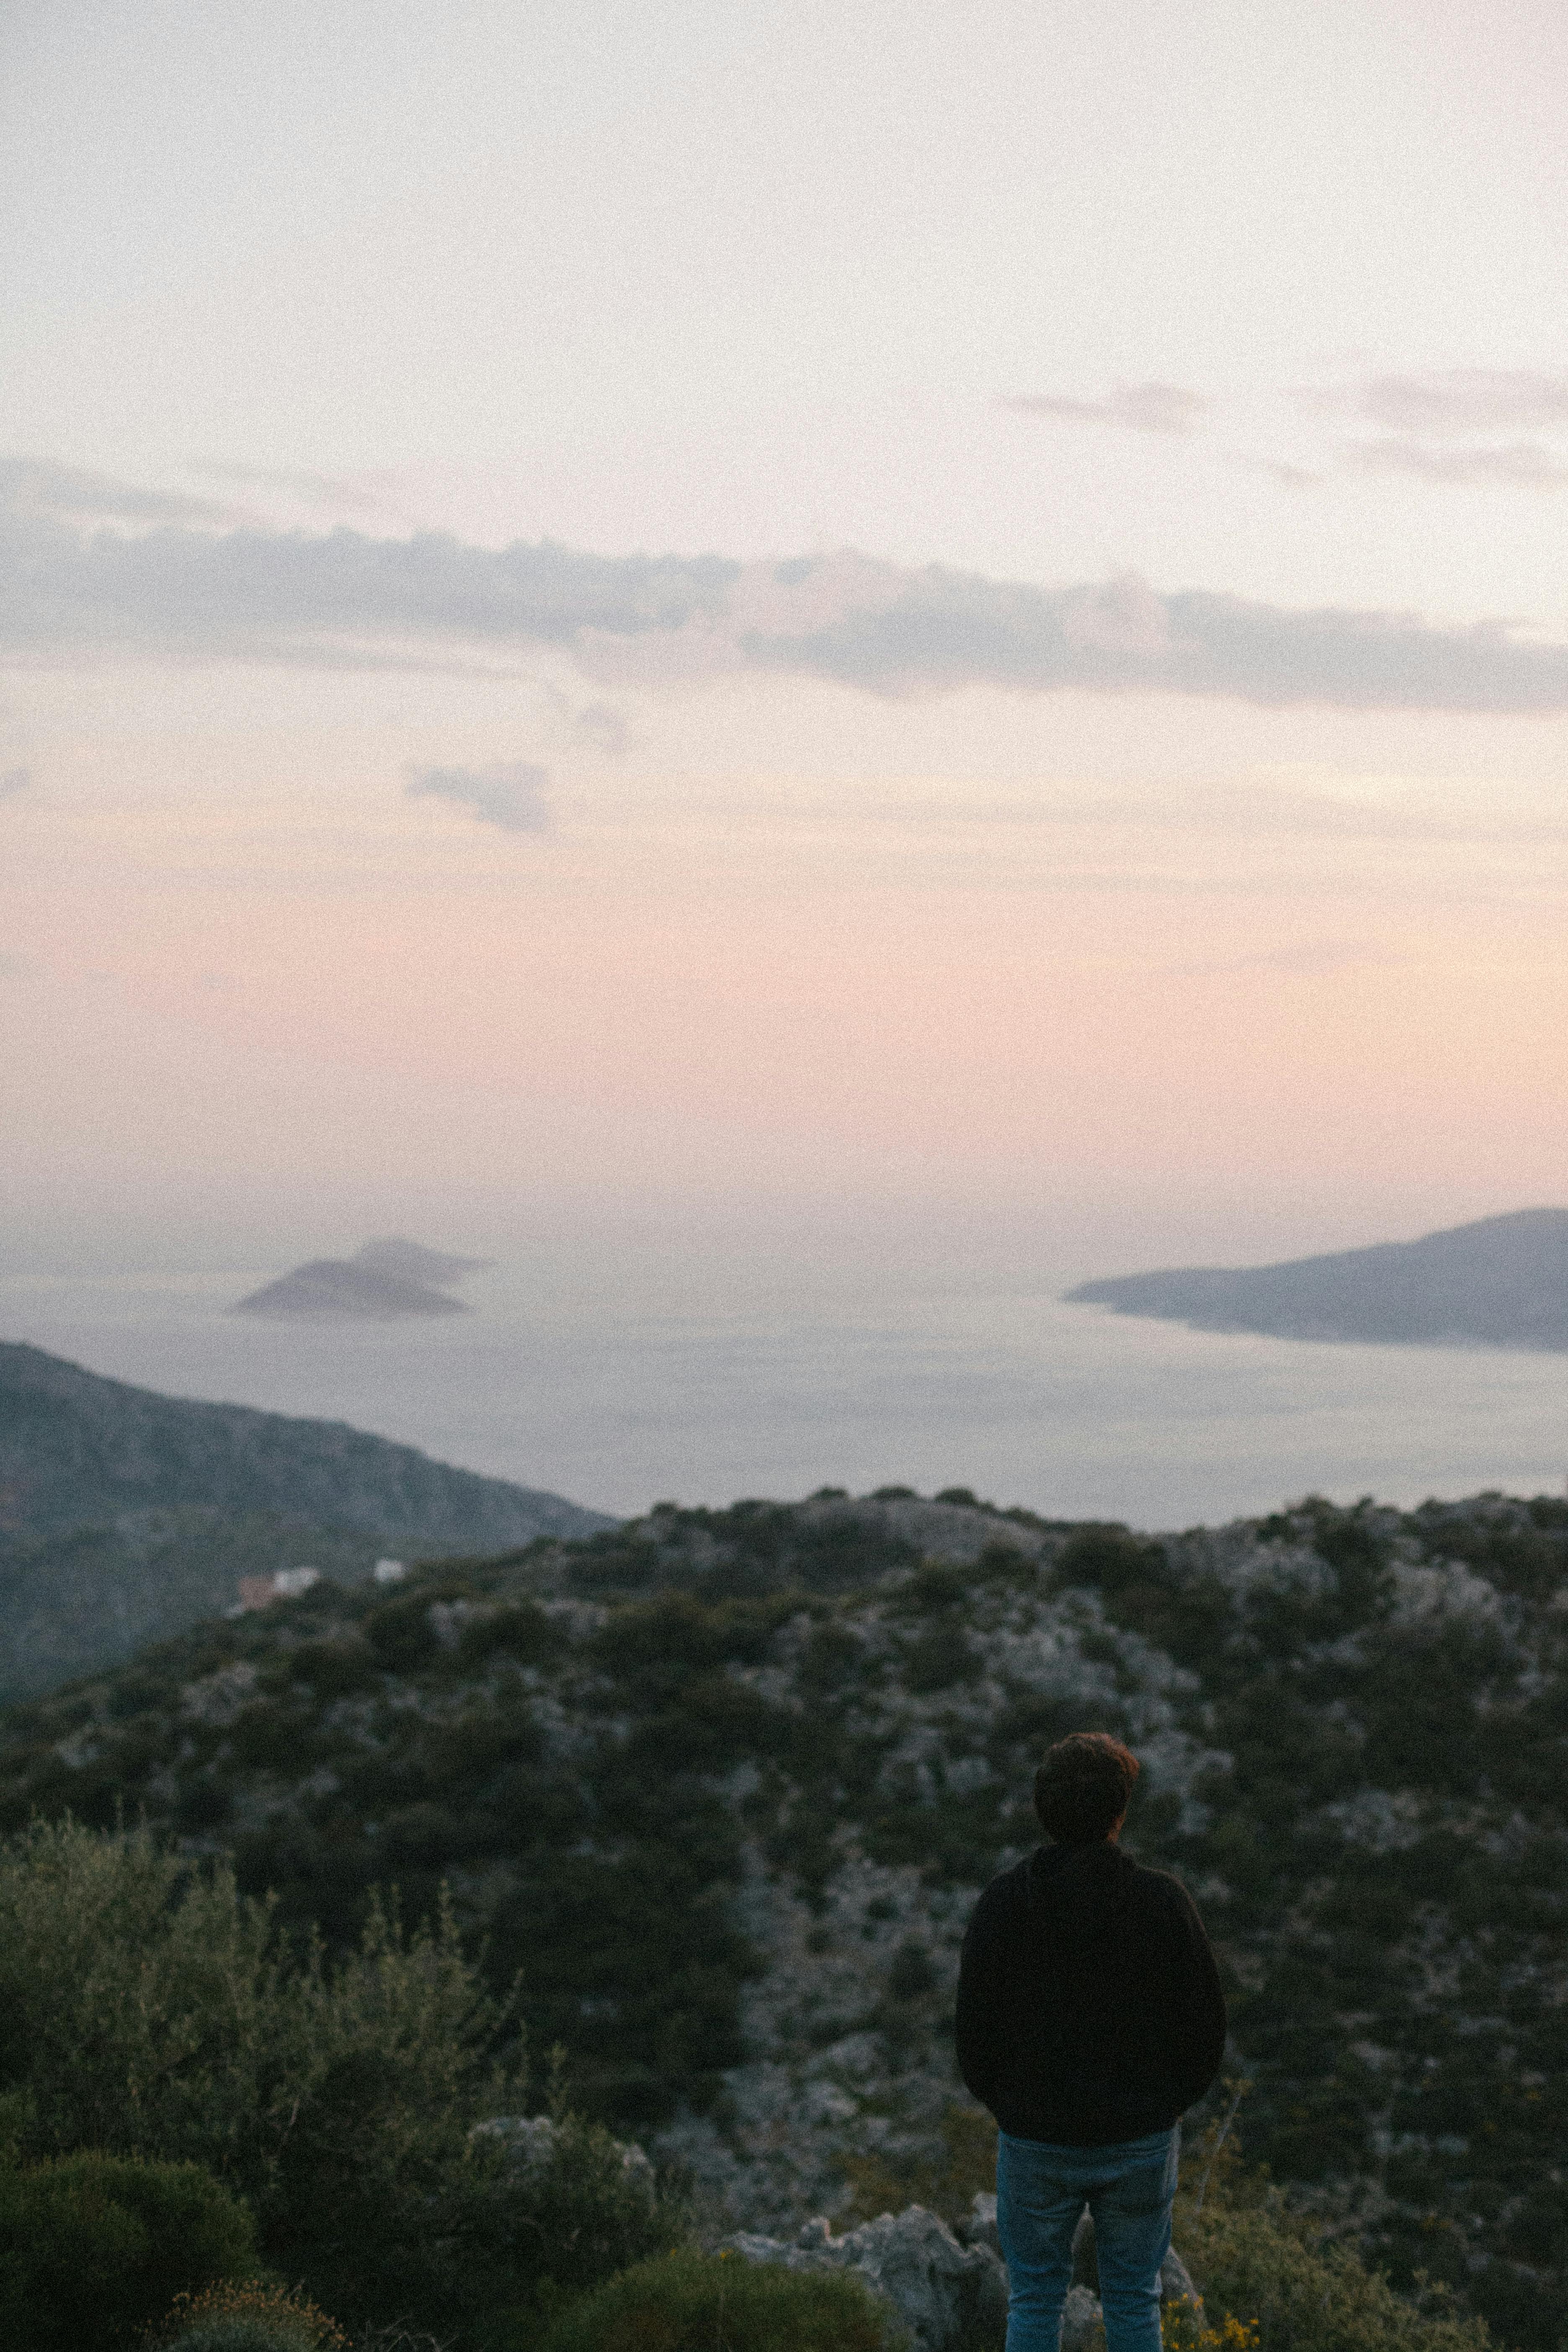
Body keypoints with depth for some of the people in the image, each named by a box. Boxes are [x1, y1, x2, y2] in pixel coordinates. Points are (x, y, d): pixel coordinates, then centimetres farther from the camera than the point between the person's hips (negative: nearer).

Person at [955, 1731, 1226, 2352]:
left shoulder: (1003, 1901, -11)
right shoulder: (1163, 1900, -12)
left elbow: (974, 2023, -5)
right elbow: (1205, 2021, -5)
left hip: (1035, 2141, 0)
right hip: (1143, 2138, 0)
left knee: (1034, 2301, 14)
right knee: (1133, 2300, 15)